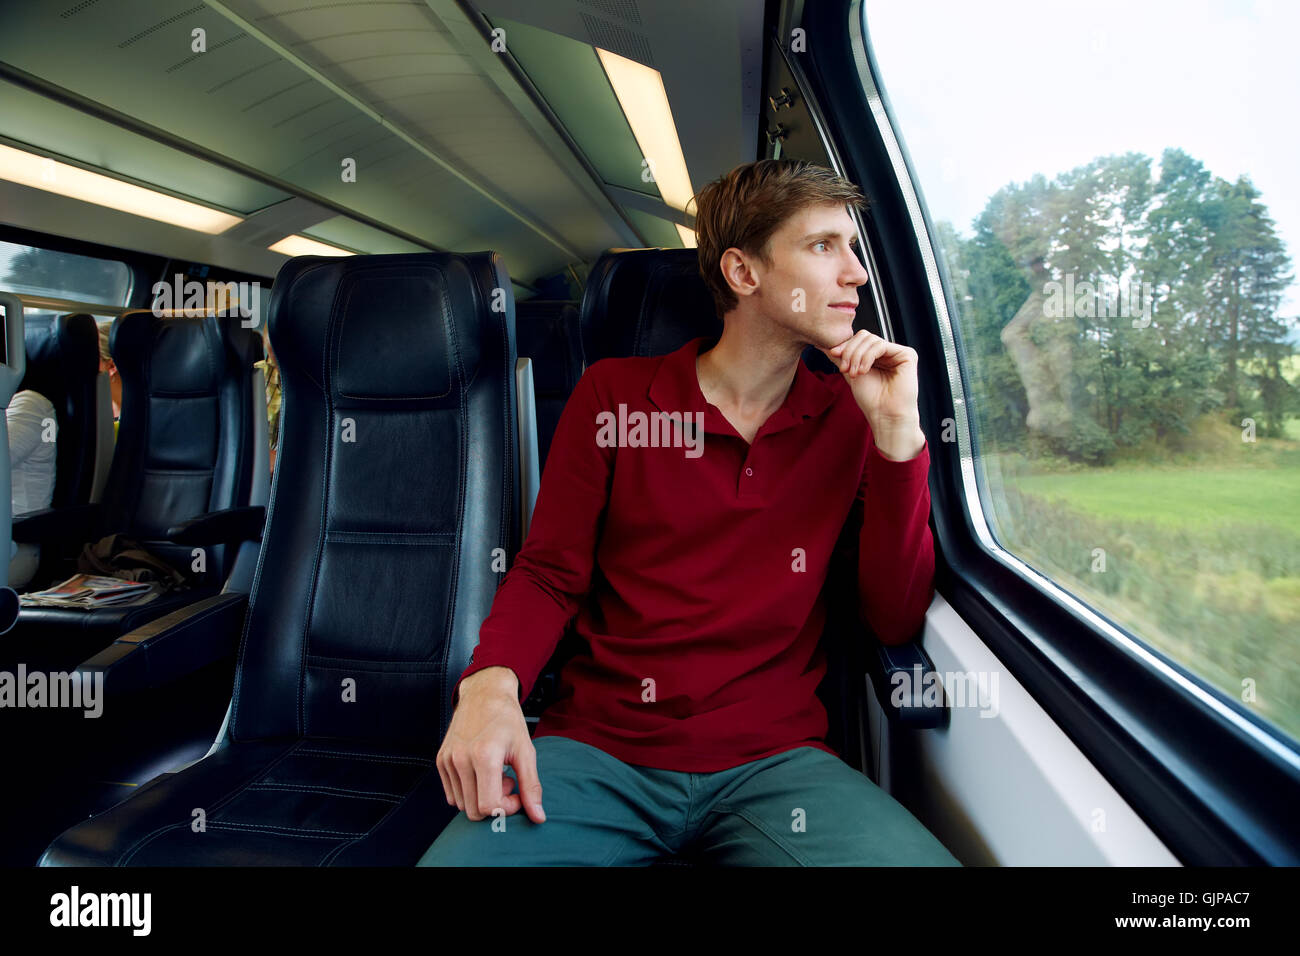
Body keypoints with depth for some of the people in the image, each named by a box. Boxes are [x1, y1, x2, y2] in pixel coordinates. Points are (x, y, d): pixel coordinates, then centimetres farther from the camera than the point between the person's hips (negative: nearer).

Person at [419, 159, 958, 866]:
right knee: (455, 856, -26)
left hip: (773, 757, 2)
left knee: (919, 857, -26)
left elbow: (896, 622, 0)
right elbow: (548, 574, 4)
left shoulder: (849, 417, 5)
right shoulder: (614, 394, 3)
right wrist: (490, 681, -17)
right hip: (598, 748, -1)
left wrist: (897, 436, -8)